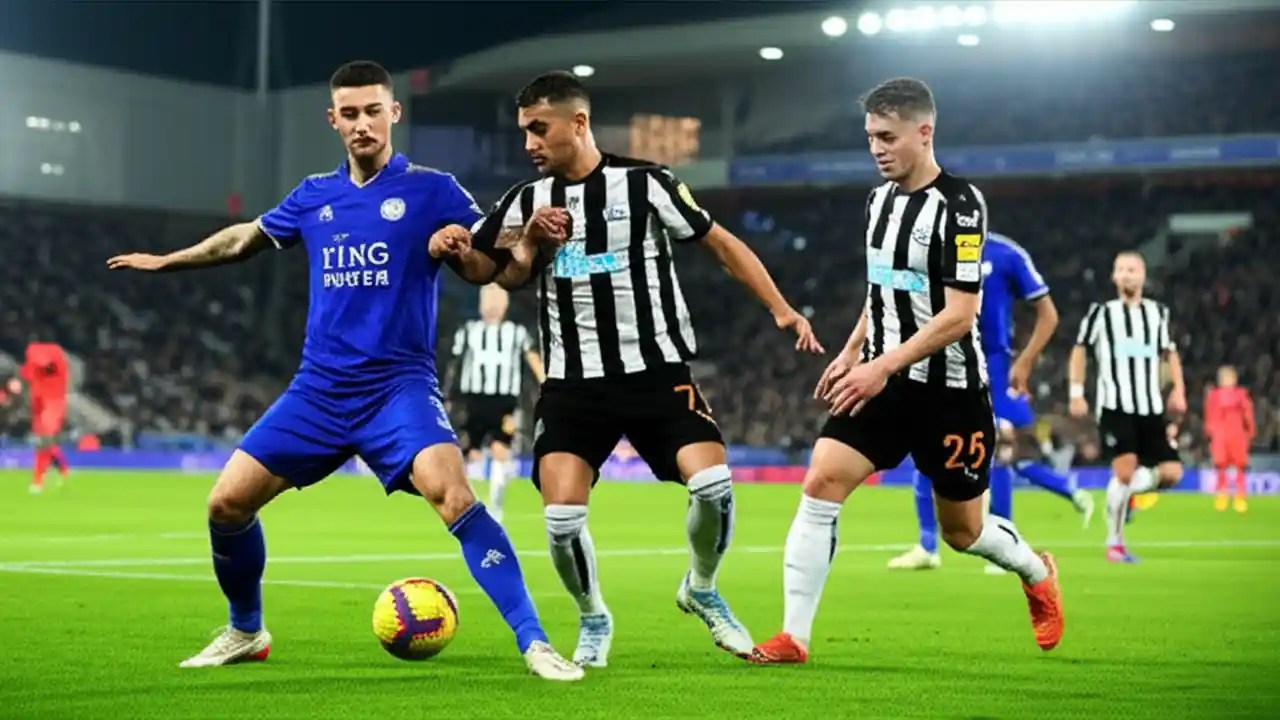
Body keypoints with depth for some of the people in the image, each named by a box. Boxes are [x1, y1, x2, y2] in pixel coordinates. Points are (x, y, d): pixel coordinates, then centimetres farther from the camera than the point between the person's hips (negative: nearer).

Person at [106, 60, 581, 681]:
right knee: (226, 503, 1)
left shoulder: (431, 191, -3)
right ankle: (244, 634, 26)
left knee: (453, 495, -29)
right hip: (319, 389, 5)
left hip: (399, 385, -5)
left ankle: (533, 643, -24)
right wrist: (166, 261, 38)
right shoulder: (314, 196, 10)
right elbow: (246, 238, 28)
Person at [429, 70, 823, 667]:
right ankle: (593, 621, 16)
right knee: (561, 518, -14)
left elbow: (722, 243, 1)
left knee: (713, 484, -20)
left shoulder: (645, 183, -4)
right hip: (573, 385, 2)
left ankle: (700, 589, 11)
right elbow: (484, 269, 15)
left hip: (656, 371, -2)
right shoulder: (528, 200, 7)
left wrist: (780, 309, -8)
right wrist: (460, 252, -9)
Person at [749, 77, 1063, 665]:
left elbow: (959, 315, -22)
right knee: (821, 483, -14)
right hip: (882, 381, 6)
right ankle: (793, 637, -12)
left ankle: (1038, 574, 43)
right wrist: (850, 354, 13)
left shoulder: (958, 204, -17)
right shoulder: (881, 198, 7)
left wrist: (884, 365, -26)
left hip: (949, 392, -6)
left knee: (962, 532, 10)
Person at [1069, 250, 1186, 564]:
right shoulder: (1101, 312, 4)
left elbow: (1170, 352, 23)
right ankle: (1114, 543, -5)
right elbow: (1080, 350, 9)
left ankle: (1124, 493, 22)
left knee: (1171, 473, -7)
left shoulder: (1157, 312, 14)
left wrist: (1178, 388, 8)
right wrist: (1076, 394, 0)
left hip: (1151, 408, 4)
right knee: (1125, 470, -18)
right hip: (1114, 405, -4)